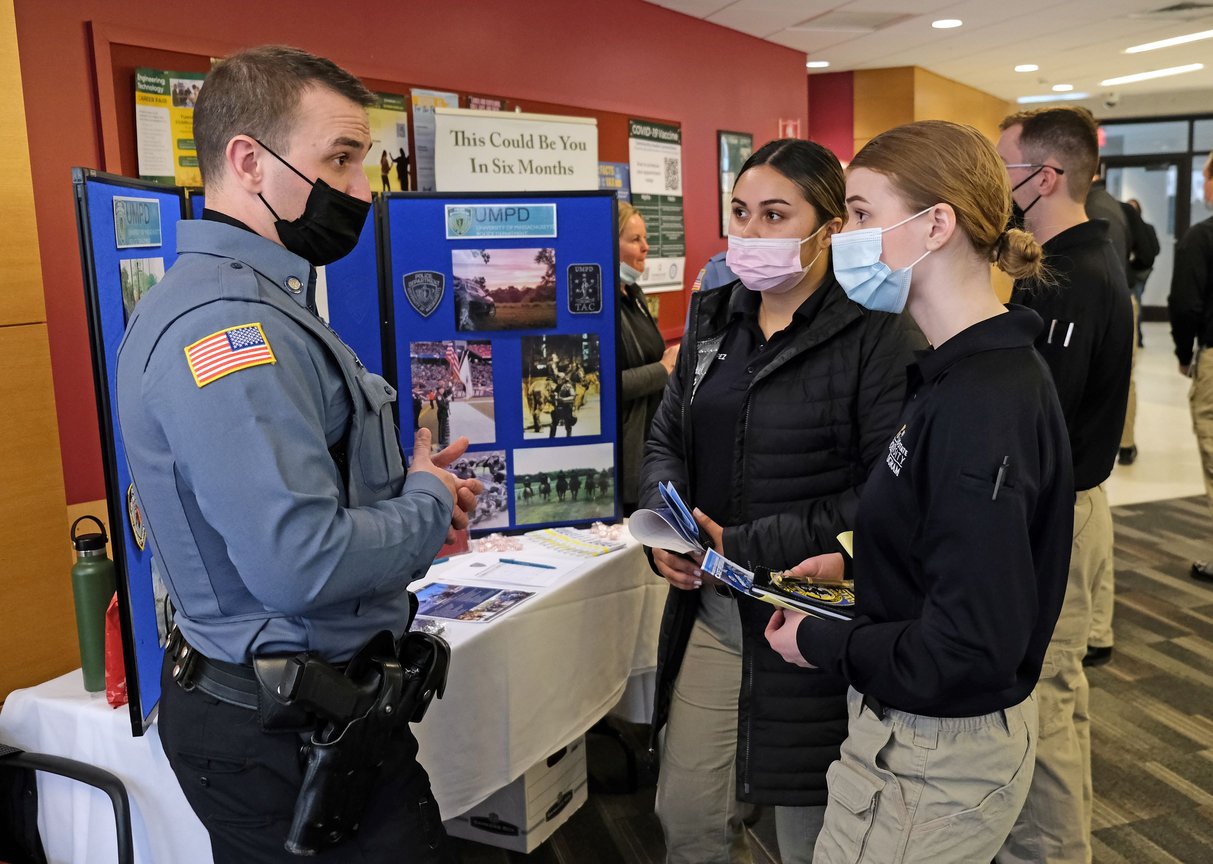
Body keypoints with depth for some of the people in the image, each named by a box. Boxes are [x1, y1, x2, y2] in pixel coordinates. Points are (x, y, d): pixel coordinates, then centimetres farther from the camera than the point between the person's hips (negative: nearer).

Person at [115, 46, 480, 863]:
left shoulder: (251, 303, 9)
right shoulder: (229, 325, -25)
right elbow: (300, 562, -33)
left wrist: (408, 485, 3)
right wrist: (428, 507, -14)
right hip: (292, 733, -10)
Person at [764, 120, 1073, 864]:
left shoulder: (983, 404, -27)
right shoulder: (971, 370, 3)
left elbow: (970, 650, -28)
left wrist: (821, 643, -15)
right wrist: (855, 562, 6)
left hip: (935, 765, -9)